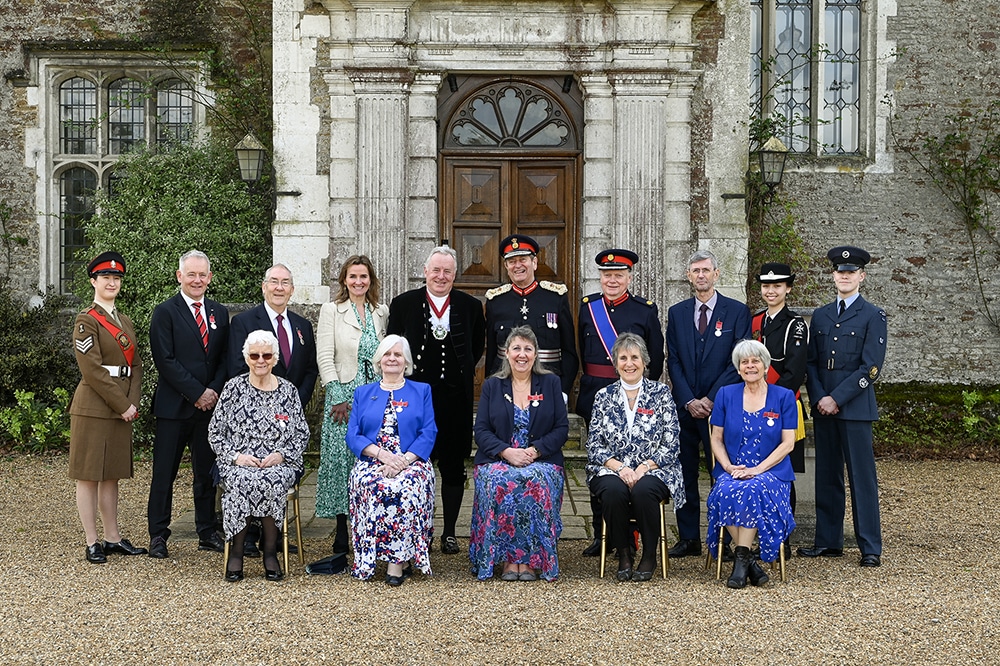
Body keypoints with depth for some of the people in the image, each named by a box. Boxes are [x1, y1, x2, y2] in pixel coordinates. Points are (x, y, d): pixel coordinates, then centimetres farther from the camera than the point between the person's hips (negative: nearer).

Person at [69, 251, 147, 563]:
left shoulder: (125, 323, 15)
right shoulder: (86, 321, -8)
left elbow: (135, 366, 14)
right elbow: (92, 370, -15)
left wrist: (133, 403, -2)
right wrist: (122, 405, -14)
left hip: (121, 409, 7)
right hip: (93, 407, -7)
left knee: (112, 474, 12)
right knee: (88, 474, -1)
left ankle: (113, 537, 18)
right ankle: (92, 543, 3)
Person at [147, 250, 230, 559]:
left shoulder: (219, 312, 13)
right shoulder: (165, 312, -3)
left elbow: (225, 358, 11)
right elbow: (165, 360, -10)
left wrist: (214, 390, -6)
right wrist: (197, 393, -13)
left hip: (210, 404, 4)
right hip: (174, 406, -4)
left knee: (207, 472, 10)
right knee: (164, 473, 1)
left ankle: (207, 533, 19)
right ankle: (158, 535, 8)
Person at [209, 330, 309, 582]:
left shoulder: (288, 390, 10)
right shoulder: (234, 387, 7)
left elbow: (302, 434, 10)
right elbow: (215, 432, 7)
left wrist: (281, 455, -8)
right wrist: (236, 456, -8)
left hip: (279, 464, 0)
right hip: (238, 464, 0)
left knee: (271, 481, -35)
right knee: (242, 481, -35)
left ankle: (270, 551, -20)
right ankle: (237, 550, -20)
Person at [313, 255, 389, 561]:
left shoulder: (381, 312, 12)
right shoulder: (331, 310, 2)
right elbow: (324, 357, -3)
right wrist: (338, 398, -10)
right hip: (344, 397, -3)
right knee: (342, 459, -5)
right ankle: (342, 541, 1)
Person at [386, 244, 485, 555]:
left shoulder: (470, 306, 5)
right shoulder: (403, 304, 2)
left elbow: (478, 346, 18)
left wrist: (463, 372, 10)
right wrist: (406, 374, 4)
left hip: (456, 398, 1)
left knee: (453, 467, 6)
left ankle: (449, 532, 14)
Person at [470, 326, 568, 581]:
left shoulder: (551, 383, 10)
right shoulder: (492, 386, 11)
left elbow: (561, 428, 4)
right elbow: (481, 430, 3)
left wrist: (534, 450, -13)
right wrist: (507, 452, -15)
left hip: (541, 461, 0)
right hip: (498, 460, 1)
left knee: (537, 482, -35)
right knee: (500, 483, -35)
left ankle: (529, 559, -27)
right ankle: (507, 558, -27)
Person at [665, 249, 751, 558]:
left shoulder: (737, 312, 0)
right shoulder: (677, 313, 10)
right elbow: (673, 361, 7)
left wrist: (711, 399, -10)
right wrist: (688, 400, -5)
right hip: (685, 404, 3)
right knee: (684, 472, 5)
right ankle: (688, 538, 12)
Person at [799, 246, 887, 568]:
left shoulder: (873, 316, -1)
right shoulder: (820, 316, 15)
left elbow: (870, 367, -9)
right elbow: (811, 362, 12)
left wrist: (836, 399, -13)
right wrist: (818, 398, -4)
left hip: (855, 408, -5)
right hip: (823, 408, 5)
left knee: (862, 477, -4)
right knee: (827, 477, 8)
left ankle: (870, 547, 0)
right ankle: (828, 541, 14)